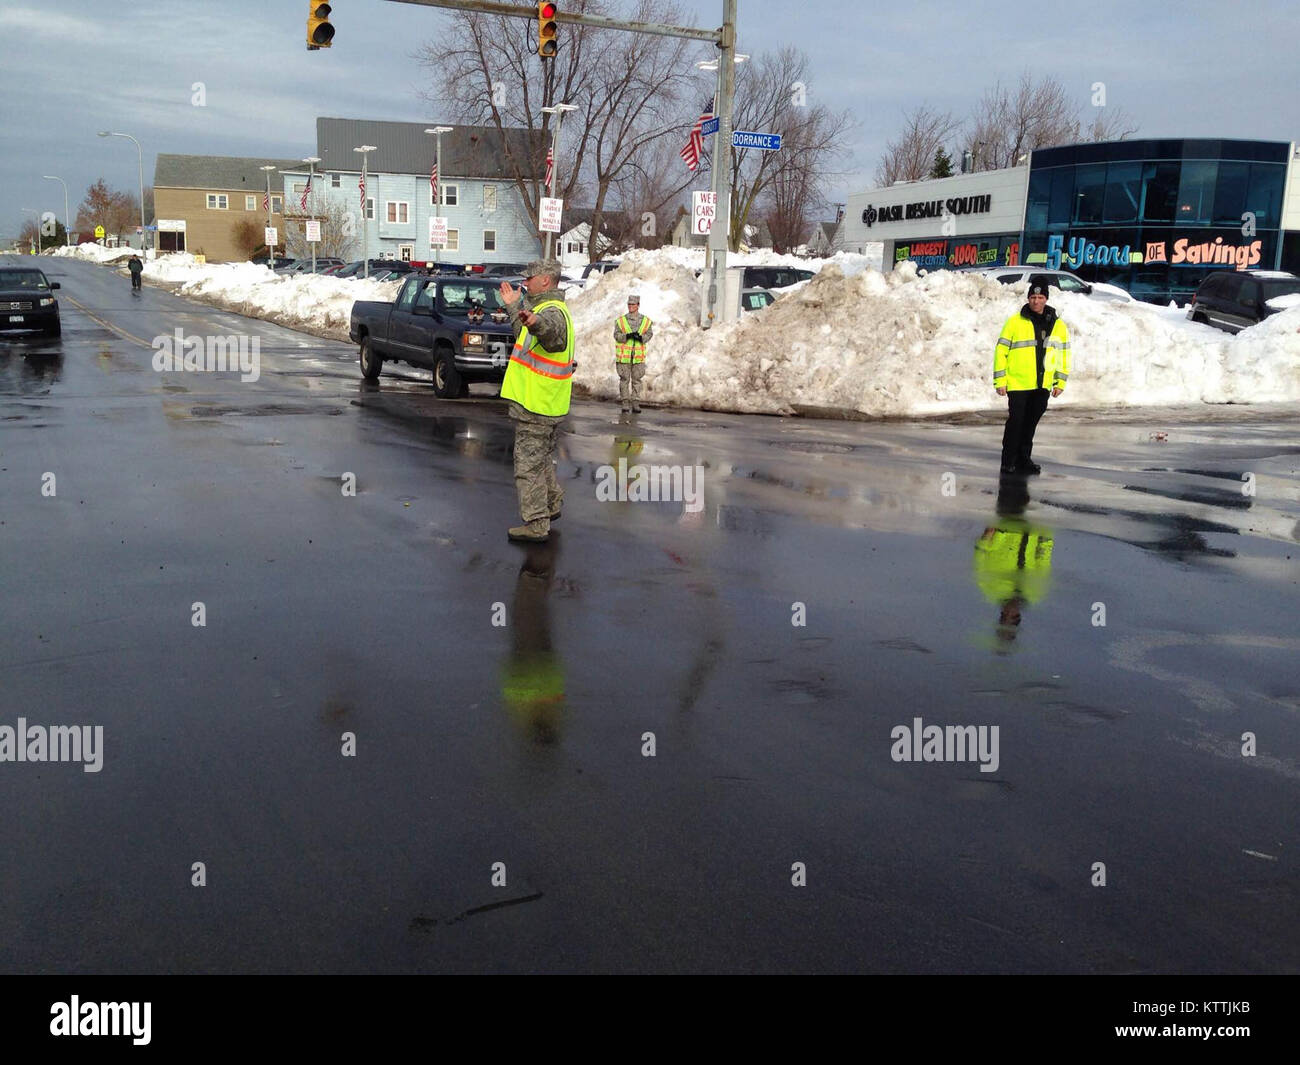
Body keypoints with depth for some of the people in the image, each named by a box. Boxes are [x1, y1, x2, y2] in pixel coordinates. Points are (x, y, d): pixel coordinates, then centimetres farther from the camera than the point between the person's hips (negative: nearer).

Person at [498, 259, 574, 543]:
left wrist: (535, 322, -67)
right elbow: (530, 336, 37)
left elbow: (551, 329, -46)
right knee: (543, 458, 25)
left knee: (529, 463, -5)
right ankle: (551, 504, 39)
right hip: (547, 403, 11)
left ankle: (536, 525, -1)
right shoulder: (548, 309, 16)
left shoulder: (552, 311, -19)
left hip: (535, 405, -11)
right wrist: (515, 306, 44)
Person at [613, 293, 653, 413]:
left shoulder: (646, 321, 6)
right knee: (624, 379, 2)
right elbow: (617, 335, -3)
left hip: (638, 355, 1)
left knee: (637, 380, 3)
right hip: (624, 355, -1)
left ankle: (635, 404, 8)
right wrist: (627, 336, -21)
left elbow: (649, 334, 0)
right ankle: (625, 404, 7)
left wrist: (640, 337, -21)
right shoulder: (621, 321, 3)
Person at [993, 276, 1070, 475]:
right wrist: (1000, 381, -9)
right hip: (1017, 383, -4)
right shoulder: (1015, 322, -5)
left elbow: (1063, 353, 14)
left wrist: (1060, 381, 9)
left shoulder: (1058, 324, 8)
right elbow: (1001, 351, -4)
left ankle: (1024, 459, 22)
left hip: (1042, 385, 4)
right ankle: (1008, 461, 6)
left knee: (1031, 423, 11)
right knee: (1015, 421, -4)